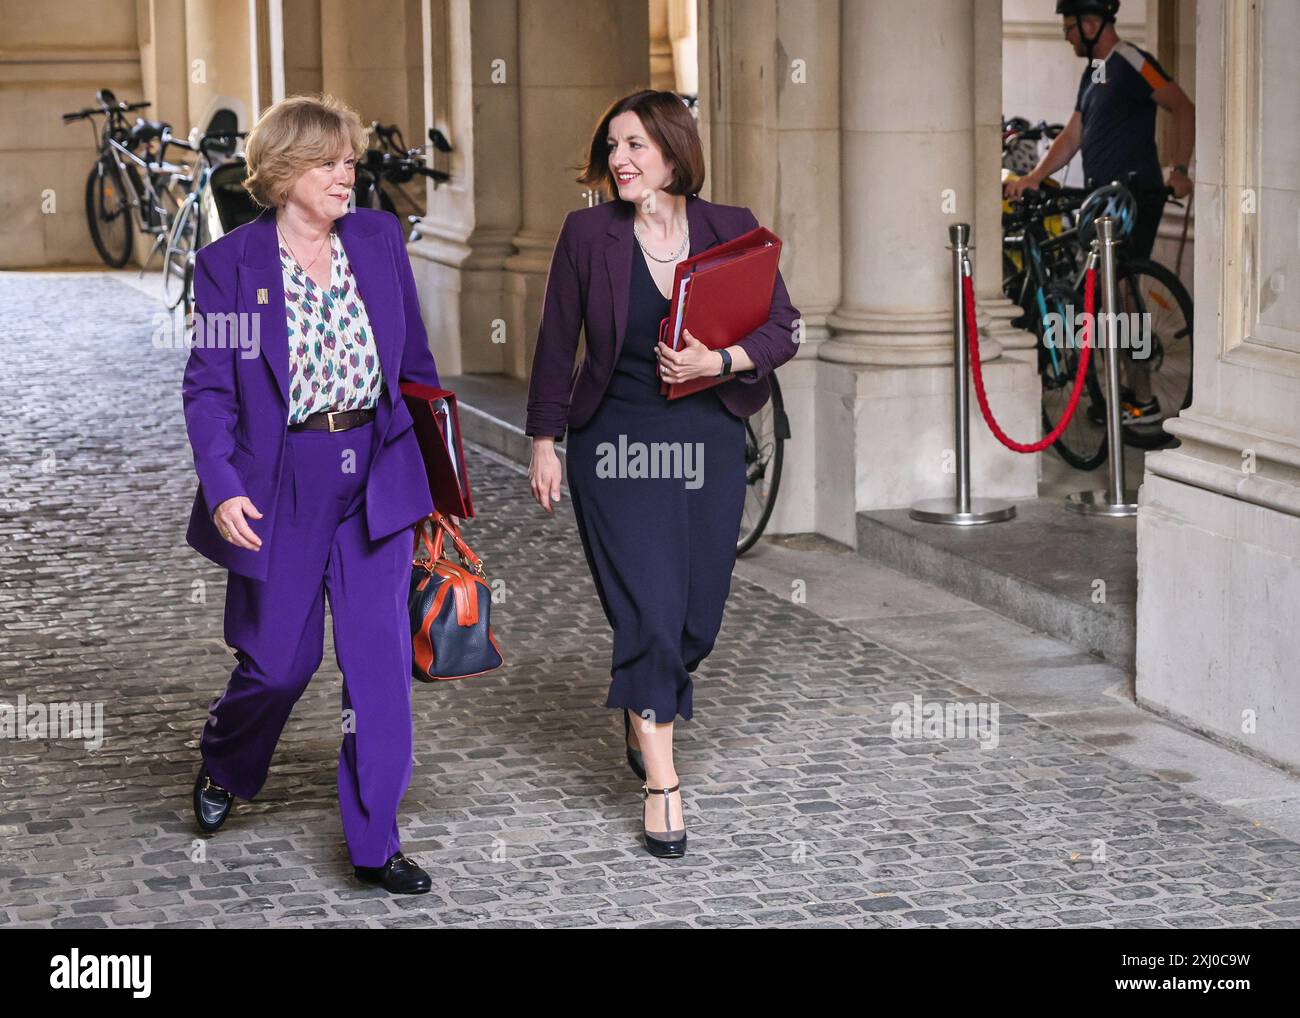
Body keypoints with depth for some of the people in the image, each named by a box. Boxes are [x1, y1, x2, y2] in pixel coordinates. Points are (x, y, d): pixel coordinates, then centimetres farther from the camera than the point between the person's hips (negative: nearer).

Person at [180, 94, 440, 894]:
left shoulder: (380, 239, 4)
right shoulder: (229, 265, -5)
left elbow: (415, 359, 12)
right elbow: (208, 387, -6)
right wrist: (222, 488, -19)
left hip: (376, 474, 3)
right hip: (281, 482, -3)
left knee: (381, 659, -1)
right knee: (280, 657, 6)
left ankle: (374, 842, 9)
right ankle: (223, 767, 39)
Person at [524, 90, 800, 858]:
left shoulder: (731, 231, 0)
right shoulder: (588, 234, -2)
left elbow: (783, 331, 1)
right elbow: (558, 343, 3)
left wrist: (720, 360, -16)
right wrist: (545, 441, 2)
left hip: (708, 441, 2)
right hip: (617, 442, -2)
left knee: (699, 617, 7)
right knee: (649, 612, -8)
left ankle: (649, 713, 38)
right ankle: (661, 783, -1)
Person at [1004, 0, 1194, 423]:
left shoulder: (1131, 63, -11)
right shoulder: (1093, 73, 18)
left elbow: (1184, 109, -14)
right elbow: (1071, 137, 17)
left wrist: (1179, 171, -18)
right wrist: (1033, 177, 7)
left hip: (1134, 196, -9)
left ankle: (1145, 401, -6)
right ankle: (1133, 390, 16)